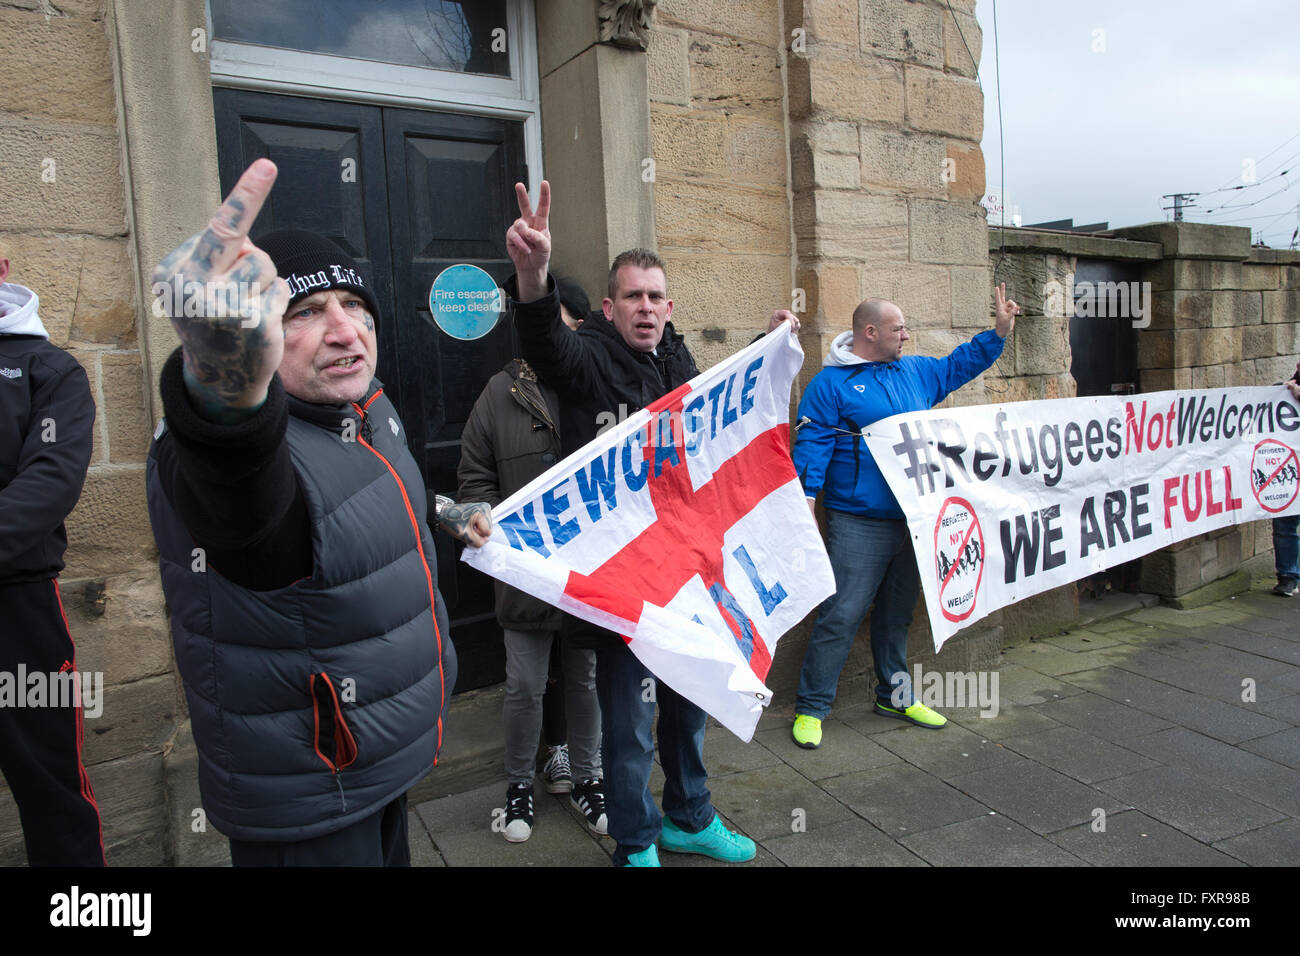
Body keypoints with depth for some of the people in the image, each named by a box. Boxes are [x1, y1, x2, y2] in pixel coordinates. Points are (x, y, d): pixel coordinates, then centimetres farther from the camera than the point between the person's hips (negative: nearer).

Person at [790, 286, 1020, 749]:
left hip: (911, 520, 7)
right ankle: (811, 708, 4)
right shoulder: (830, 383, -5)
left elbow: (960, 364, 31)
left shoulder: (916, 372, 14)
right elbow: (812, 444, -12)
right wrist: (806, 499, -20)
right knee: (840, 616, -7)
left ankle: (894, 695, 32)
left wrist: (1000, 330, 24)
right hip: (857, 524, -7)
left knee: (897, 612, 18)